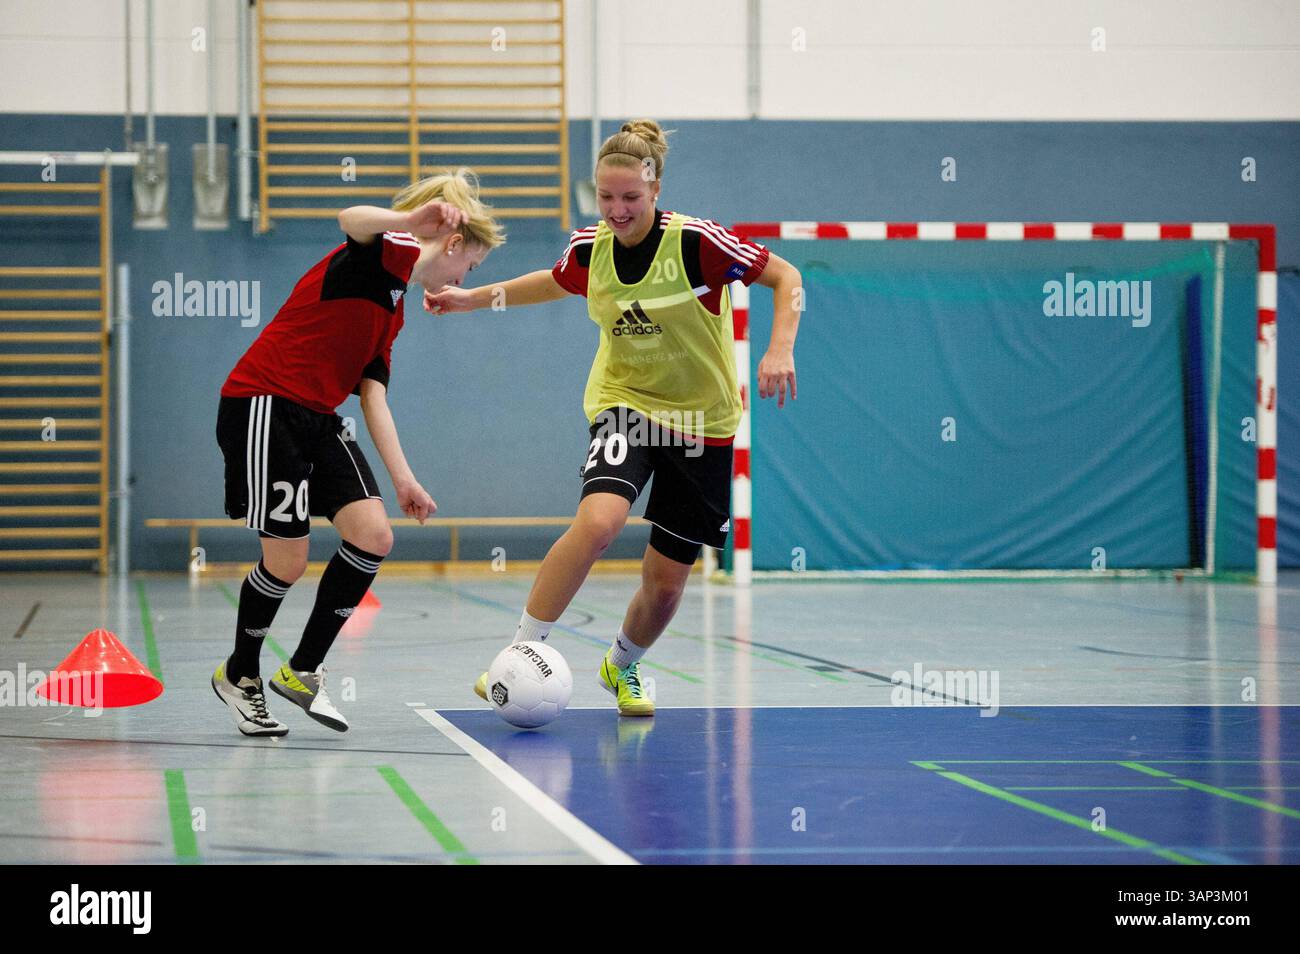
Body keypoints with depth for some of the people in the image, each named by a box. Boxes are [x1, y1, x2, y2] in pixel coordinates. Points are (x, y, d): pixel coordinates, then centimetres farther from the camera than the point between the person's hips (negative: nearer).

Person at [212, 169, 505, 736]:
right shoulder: (391, 256, -8)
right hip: (261, 407, -9)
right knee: (287, 561, -6)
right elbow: (352, 220, -32)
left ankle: (303, 671, 9)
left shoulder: (394, 313, 20)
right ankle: (239, 675, 20)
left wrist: (402, 479, 9)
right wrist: (412, 220, -52)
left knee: (373, 537, -3)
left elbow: (373, 398, 16)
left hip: (316, 420, 9)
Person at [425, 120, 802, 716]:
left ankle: (623, 666, 36)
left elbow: (785, 277, -11)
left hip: (701, 421, -1)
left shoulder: (697, 242, -19)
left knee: (666, 581, 4)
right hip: (625, 402, 1)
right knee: (598, 521, -30)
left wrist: (780, 349, -25)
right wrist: (477, 297, 13)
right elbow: (556, 282, 18)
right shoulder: (590, 248, -6)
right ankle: (522, 654, -19)